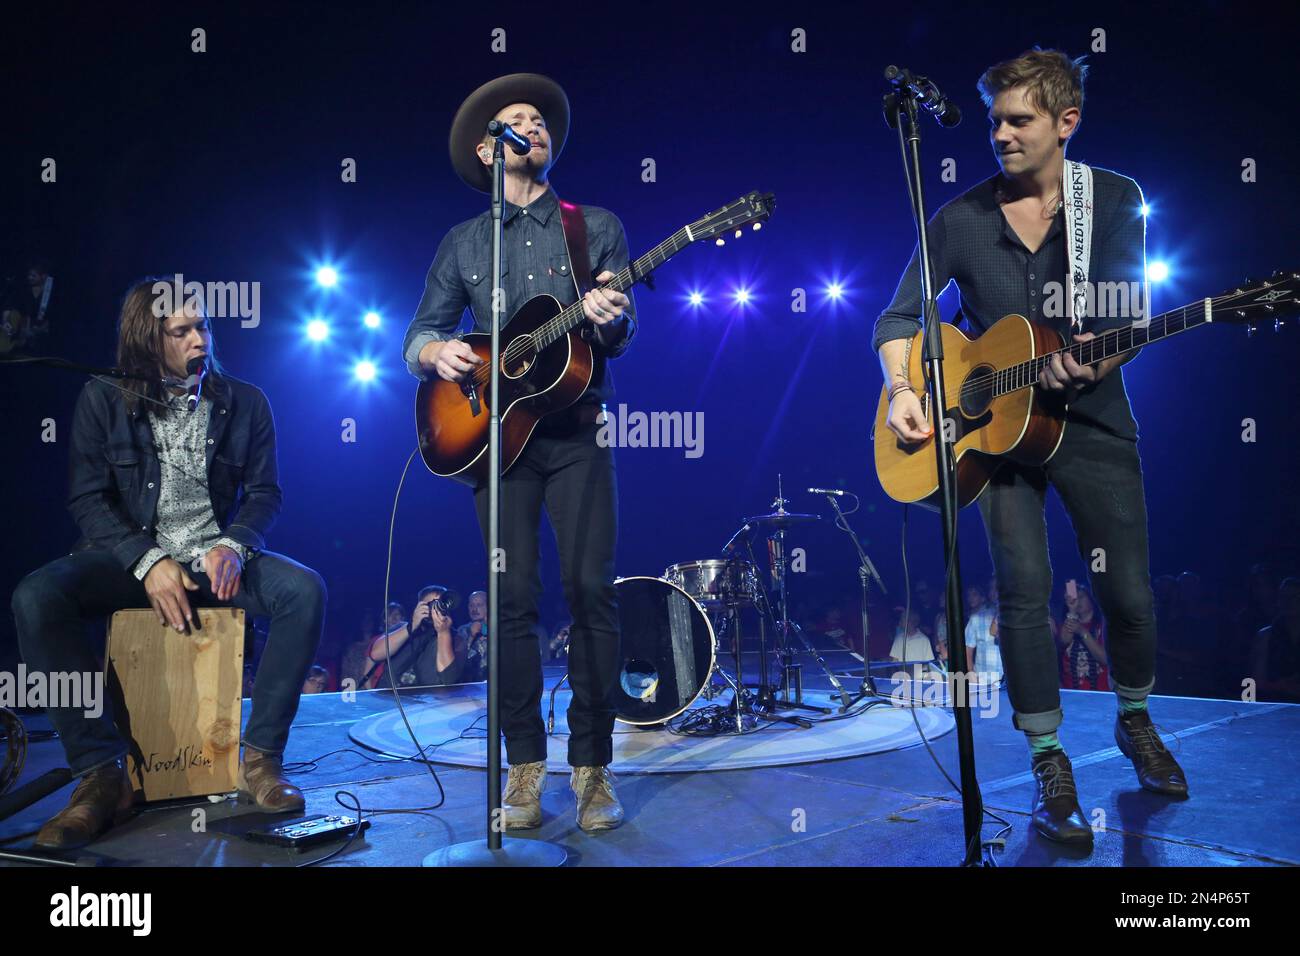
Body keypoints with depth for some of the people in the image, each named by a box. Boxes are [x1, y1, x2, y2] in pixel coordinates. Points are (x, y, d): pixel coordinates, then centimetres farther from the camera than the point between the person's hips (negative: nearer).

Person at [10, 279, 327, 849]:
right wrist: (148, 562, -18)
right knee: (36, 596, -29)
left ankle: (260, 758, -19)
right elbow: (88, 499, -2)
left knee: (305, 589, -29)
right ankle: (102, 774, -23)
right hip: (133, 555, 0)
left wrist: (233, 547, -16)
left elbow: (264, 492, 5)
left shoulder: (245, 402, 7)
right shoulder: (103, 400, 4)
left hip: (216, 556, 0)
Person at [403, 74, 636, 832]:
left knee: (592, 590, -7)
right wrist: (437, 351, -12)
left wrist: (608, 319, -23)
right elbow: (418, 335, 11)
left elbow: (622, 329, 1)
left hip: (576, 431, -1)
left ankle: (593, 764, 4)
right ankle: (526, 763, 8)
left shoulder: (596, 225, 10)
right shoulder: (463, 243, 14)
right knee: (514, 596, -2)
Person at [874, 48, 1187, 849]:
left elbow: (1133, 319, -6)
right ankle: (1050, 763, 9)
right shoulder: (962, 218, -1)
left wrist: (1093, 364, -27)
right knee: (1025, 594, -6)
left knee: (1129, 593, 6)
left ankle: (1135, 721, 35)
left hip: (1091, 422, 1)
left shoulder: (1117, 201, -1)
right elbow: (899, 315, 0)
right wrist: (902, 389, -17)